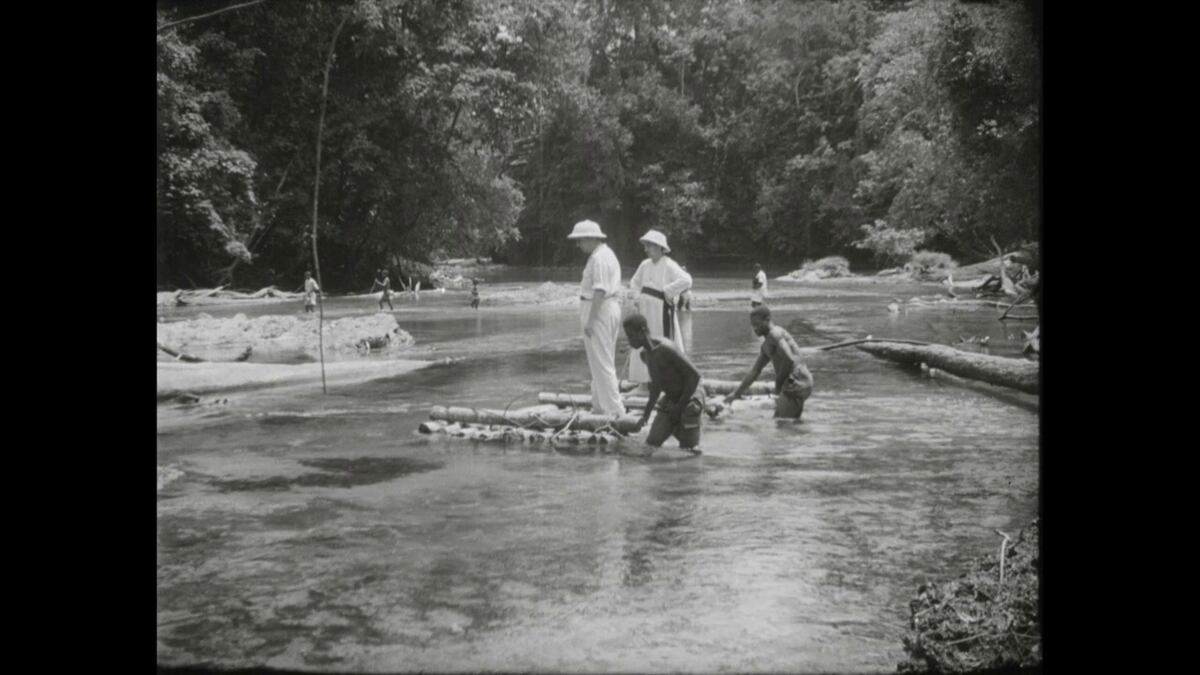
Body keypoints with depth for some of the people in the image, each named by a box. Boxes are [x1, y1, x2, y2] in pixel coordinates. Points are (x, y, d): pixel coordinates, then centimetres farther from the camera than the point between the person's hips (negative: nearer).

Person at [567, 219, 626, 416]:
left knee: (601, 362, -6)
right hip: (610, 306, 11)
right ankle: (600, 405, 24)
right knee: (602, 361, 16)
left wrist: (590, 320, -23)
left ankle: (614, 409, -4)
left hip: (599, 310, -11)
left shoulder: (598, 258, -17)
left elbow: (599, 291, -23)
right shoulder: (607, 254, 16)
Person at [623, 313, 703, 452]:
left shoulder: (666, 348, -26)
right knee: (651, 444, 0)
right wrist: (646, 414, 10)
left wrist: (680, 405, -16)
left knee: (688, 450, -7)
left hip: (690, 398, -8)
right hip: (670, 399, 8)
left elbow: (695, 375, -24)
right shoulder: (644, 354, 2)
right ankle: (677, 429, 23)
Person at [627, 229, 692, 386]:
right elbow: (635, 282, 26)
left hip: (661, 312, -7)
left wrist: (667, 292, -20)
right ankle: (646, 380, 17)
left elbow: (686, 280, -27)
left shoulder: (669, 266, -12)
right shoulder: (645, 265, 10)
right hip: (645, 311, 7)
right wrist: (637, 298, 11)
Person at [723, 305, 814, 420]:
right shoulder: (766, 345, 21)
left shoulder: (775, 334, -11)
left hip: (796, 384, -11)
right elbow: (754, 371, 28)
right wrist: (735, 394, 26)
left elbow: (789, 360, -26)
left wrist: (778, 384, -13)